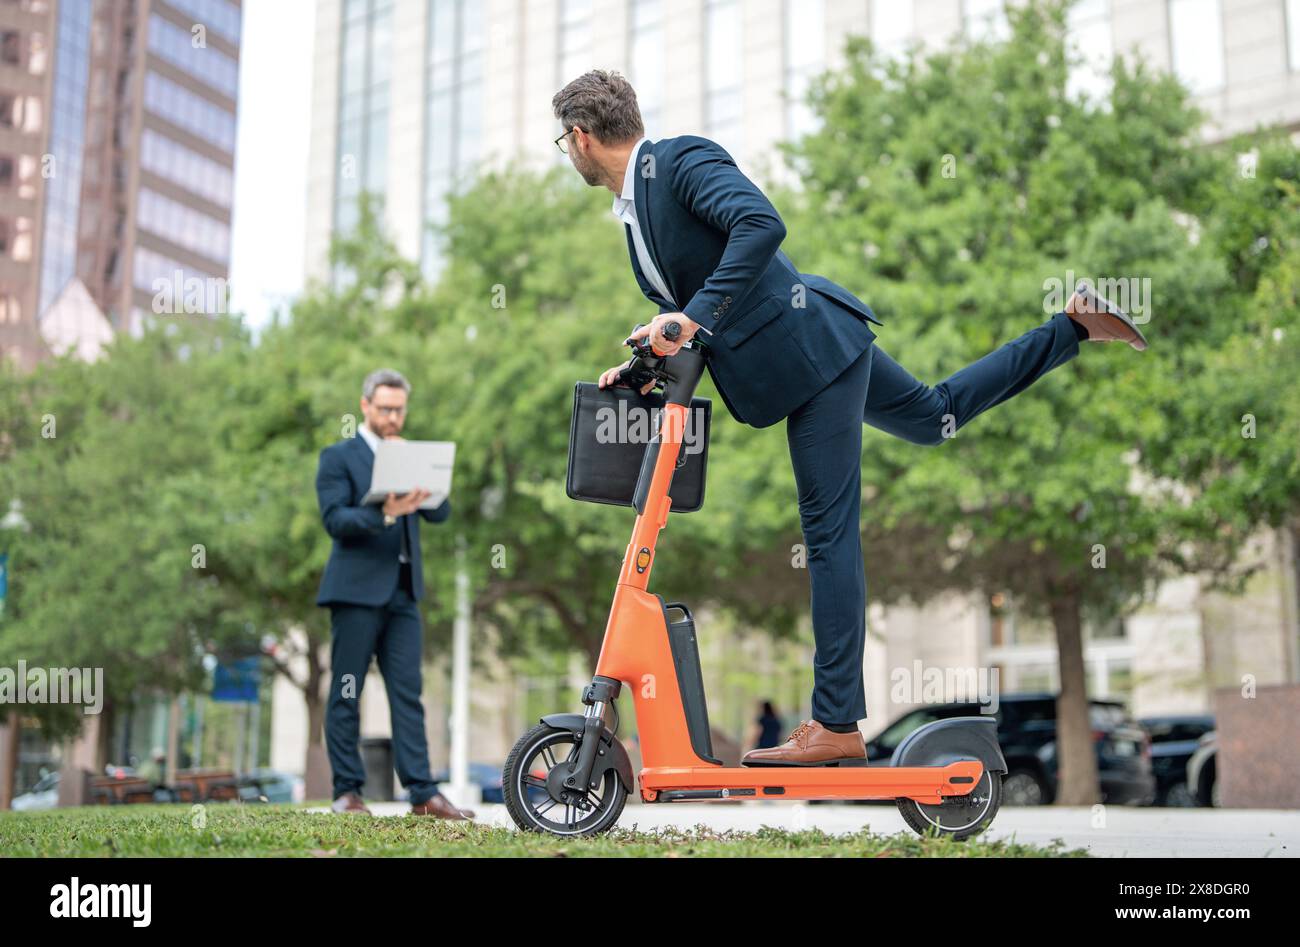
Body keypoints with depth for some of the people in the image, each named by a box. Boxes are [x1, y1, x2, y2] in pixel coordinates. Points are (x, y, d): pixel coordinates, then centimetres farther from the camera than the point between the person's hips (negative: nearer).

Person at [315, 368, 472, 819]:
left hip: (403, 592, 5)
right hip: (356, 590, -5)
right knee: (346, 695, 1)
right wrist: (384, 513, -25)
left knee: (408, 694, 2)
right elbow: (334, 519, -11)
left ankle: (423, 793, 1)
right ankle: (347, 791, 7)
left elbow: (441, 512, 8)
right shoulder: (338, 456, 2)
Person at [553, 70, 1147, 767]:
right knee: (936, 418, 26)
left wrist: (696, 316, -30)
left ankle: (836, 723, -2)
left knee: (828, 530, -7)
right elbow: (685, 306, 20)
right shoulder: (631, 210, 14)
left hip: (813, 349, -10)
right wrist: (644, 364, 4)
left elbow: (761, 224, -29)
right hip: (807, 357, 10)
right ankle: (1074, 326, 36)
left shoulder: (682, 158, -14)